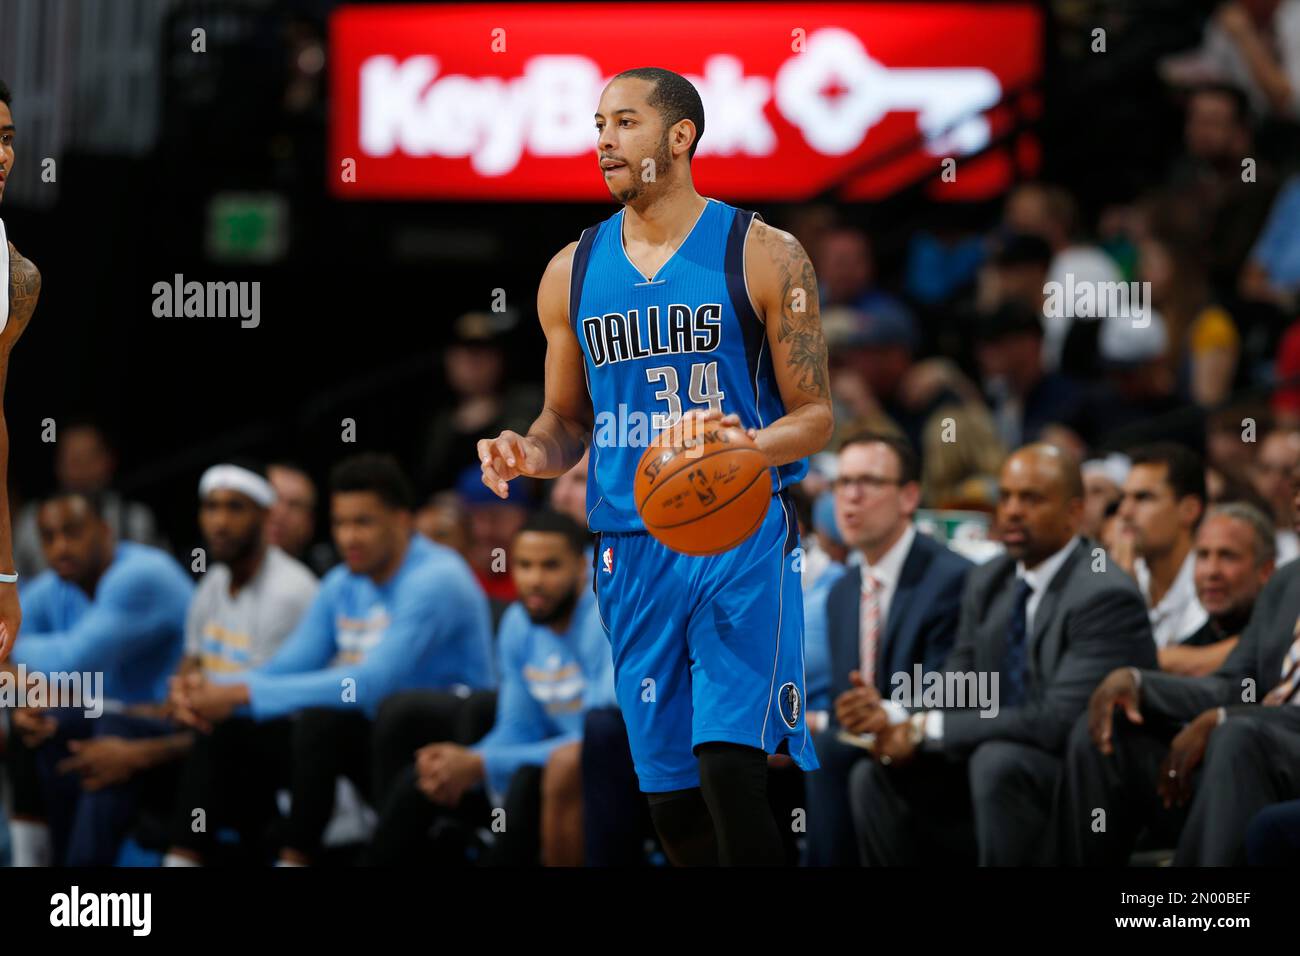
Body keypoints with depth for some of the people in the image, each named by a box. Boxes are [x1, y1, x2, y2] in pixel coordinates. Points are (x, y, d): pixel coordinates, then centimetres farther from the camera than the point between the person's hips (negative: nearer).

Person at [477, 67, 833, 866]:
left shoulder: (764, 257, -2)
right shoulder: (572, 274, 11)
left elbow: (816, 417, -2)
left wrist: (748, 446, -23)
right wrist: (531, 455, -3)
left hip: (743, 538, -4)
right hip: (632, 551, 4)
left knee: (730, 772, -19)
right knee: (672, 801, 4)